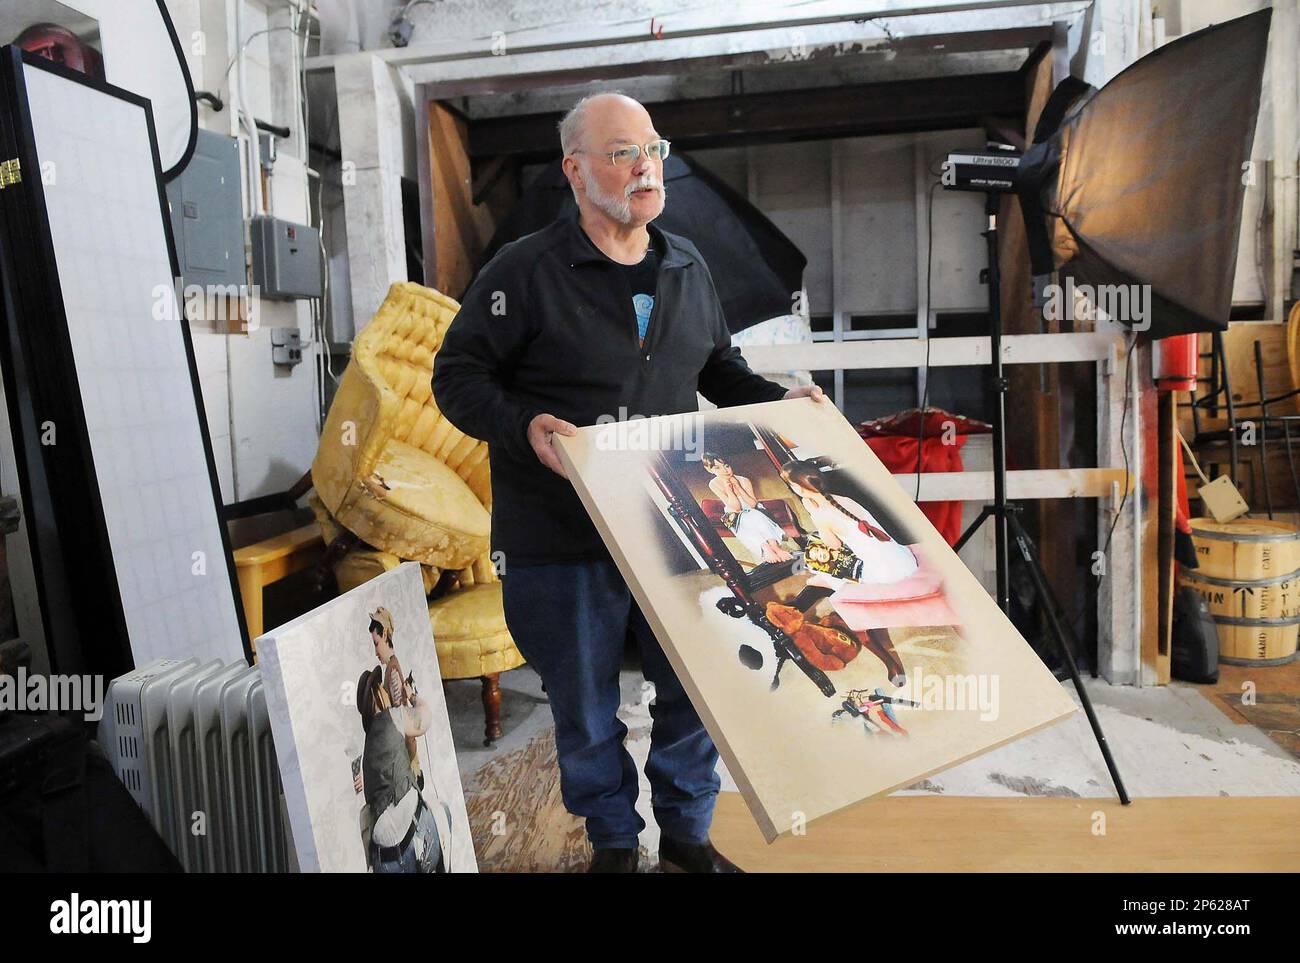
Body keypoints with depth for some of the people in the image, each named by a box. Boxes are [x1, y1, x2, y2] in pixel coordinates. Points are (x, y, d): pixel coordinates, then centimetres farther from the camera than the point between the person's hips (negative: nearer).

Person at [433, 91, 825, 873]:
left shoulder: (689, 266, 10)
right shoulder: (526, 271, -9)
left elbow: (718, 366, 22)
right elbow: (458, 375, -6)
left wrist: (777, 399, 7)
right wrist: (524, 426, -23)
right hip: (564, 542, -4)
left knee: (694, 689, 15)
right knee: (587, 712, 12)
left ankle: (687, 831, 40)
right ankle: (614, 842, 38)